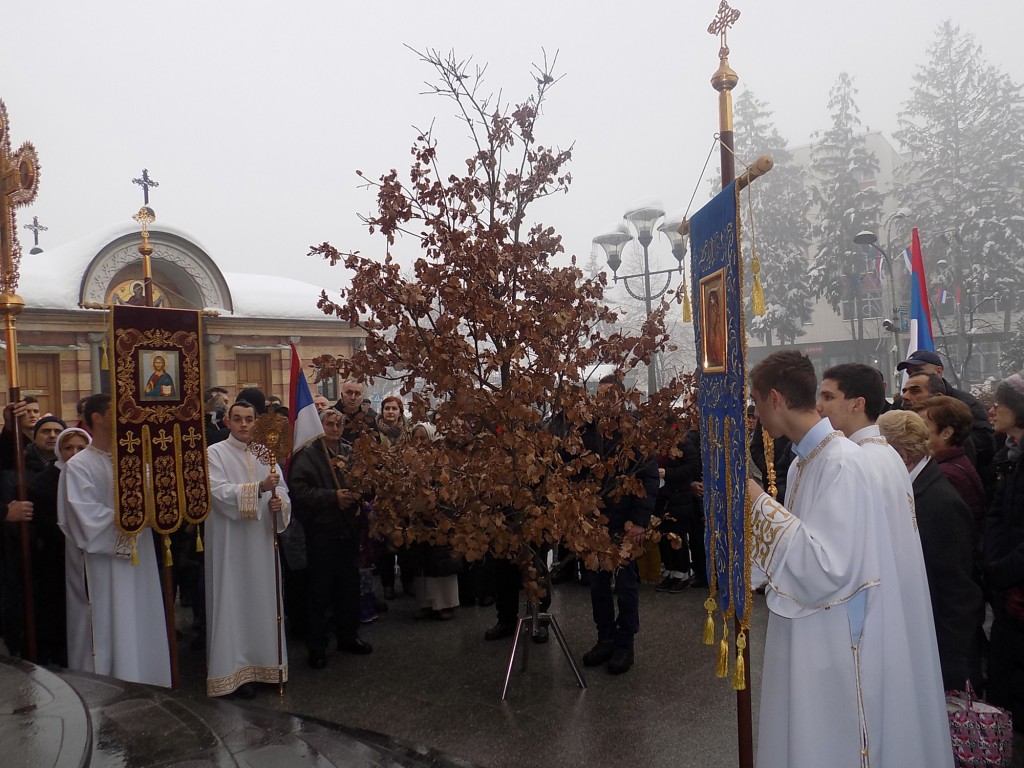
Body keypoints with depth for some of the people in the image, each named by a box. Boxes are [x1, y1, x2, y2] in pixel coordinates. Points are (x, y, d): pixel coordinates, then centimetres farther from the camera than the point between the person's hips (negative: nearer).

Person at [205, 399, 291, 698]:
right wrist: (259, 488, -28)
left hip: (262, 540, 4)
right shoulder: (215, 453, -3)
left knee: (264, 599, 9)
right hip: (230, 542, -4)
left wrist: (280, 502, -18)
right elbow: (219, 492, -17)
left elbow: (281, 488, 6)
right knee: (233, 601, 0)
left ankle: (264, 662, 21)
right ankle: (236, 668, 9)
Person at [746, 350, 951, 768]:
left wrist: (760, 503, -23)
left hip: (838, 643, -9)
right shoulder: (803, 461, 6)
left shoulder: (842, 462, -22)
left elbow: (828, 567, -28)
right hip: (809, 638, 9)